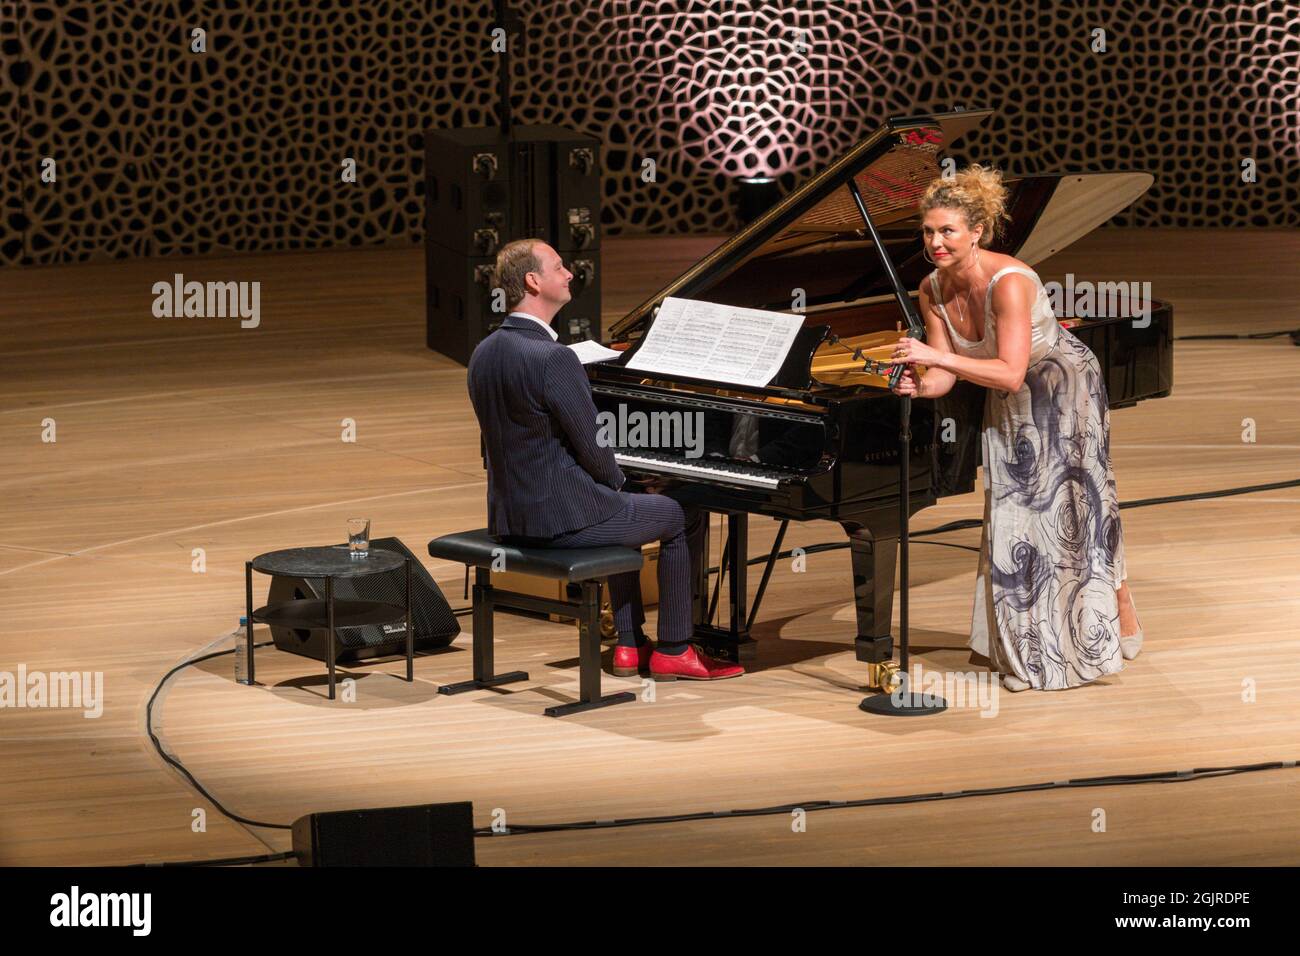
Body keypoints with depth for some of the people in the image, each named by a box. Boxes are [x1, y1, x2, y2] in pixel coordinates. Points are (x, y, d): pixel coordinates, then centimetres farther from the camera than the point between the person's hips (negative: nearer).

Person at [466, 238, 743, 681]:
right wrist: (619, 482, 6)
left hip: (510, 516, 9)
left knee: (623, 511, 34)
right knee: (686, 518, 11)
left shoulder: (484, 354, 5)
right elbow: (593, 446, -17)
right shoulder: (553, 359, -24)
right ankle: (673, 651, 18)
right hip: (561, 518, -9)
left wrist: (611, 483, 16)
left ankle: (630, 645, 33)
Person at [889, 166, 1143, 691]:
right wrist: (917, 385, -34)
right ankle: (1031, 643, 16)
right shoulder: (932, 290, -11)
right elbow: (945, 376, -11)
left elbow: (1010, 372, -40)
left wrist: (936, 357, -46)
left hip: (1064, 387, -7)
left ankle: (1121, 622, 12)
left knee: (1069, 503, -4)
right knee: (1012, 510, 7)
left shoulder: (1009, 283, -33)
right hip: (1009, 404, 7)